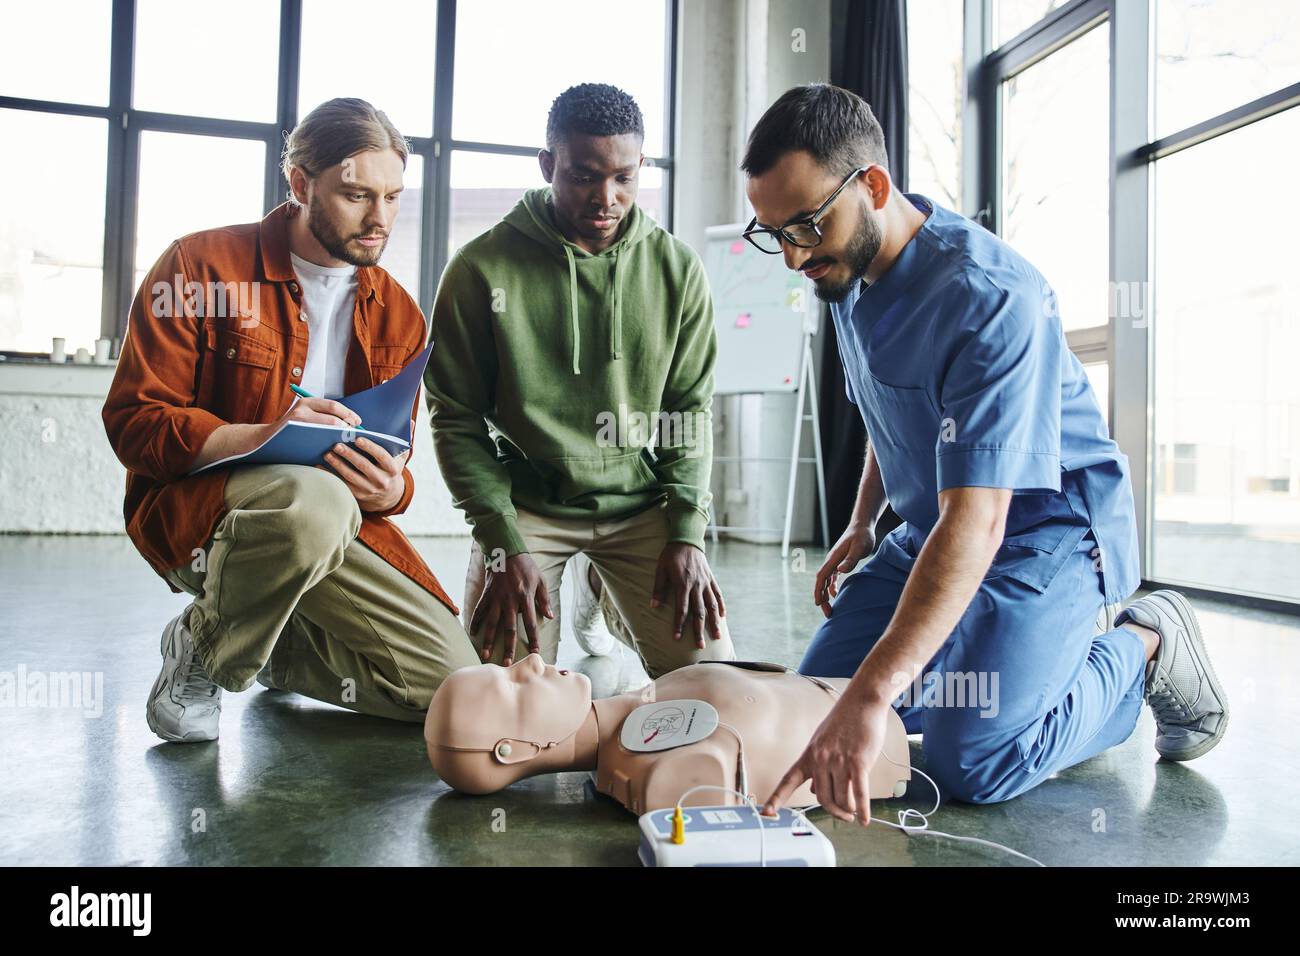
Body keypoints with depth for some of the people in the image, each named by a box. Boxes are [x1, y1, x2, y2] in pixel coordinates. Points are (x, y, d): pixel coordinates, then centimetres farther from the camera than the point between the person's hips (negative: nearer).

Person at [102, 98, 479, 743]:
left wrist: (390, 489, -16)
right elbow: (132, 421, -9)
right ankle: (202, 649, -8)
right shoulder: (202, 265, -5)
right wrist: (260, 437, -27)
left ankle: (278, 652, 19)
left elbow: (396, 467, 10)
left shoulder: (398, 314, 9)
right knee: (314, 498, -41)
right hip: (191, 505, -4)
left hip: (340, 514, 5)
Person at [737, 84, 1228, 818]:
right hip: (928, 530, 8)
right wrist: (863, 524, 12)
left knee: (972, 765, -21)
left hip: (1047, 530, -8)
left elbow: (977, 522, -38)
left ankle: (1145, 648, 4)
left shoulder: (988, 297, -30)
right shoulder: (848, 271, -2)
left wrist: (870, 697, -43)